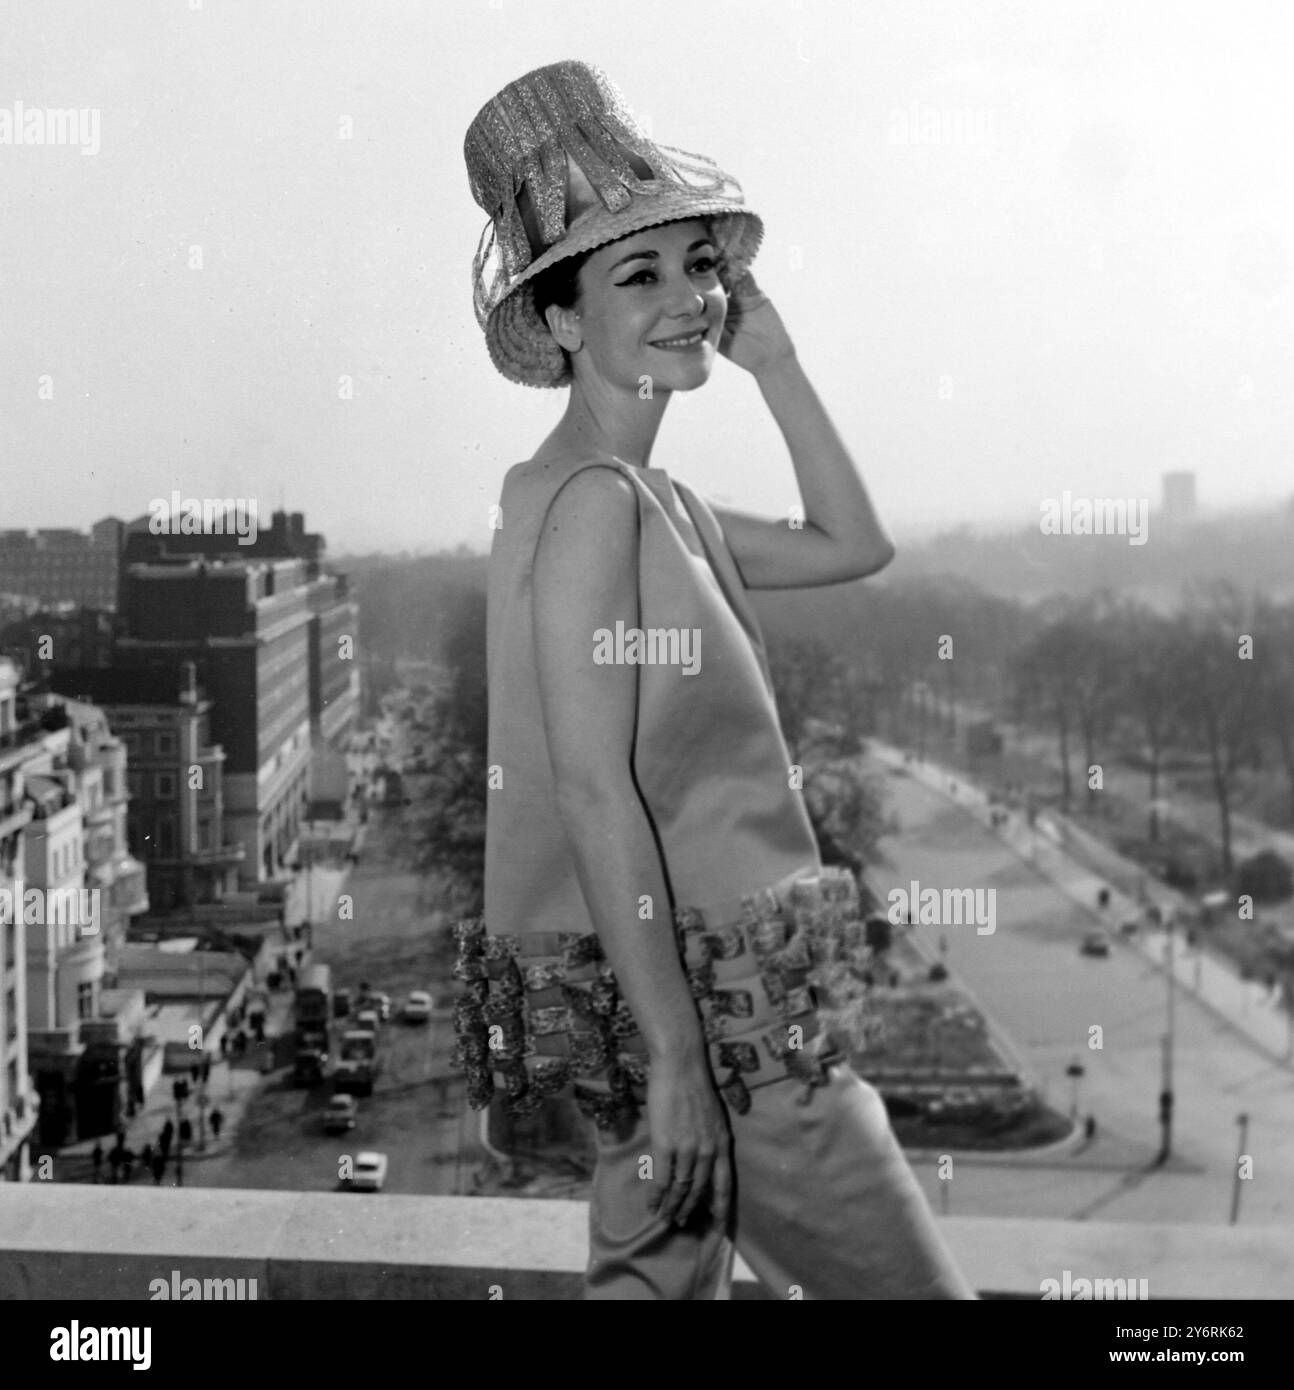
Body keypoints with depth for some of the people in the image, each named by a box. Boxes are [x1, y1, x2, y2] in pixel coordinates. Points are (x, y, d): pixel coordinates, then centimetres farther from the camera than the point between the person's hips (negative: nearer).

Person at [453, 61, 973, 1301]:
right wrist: (677, 1054, -23)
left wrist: (773, 361, 13)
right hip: (693, 1002, -9)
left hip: (693, 998, 9)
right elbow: (594, 793, -22)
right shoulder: (590, 501, -17)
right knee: (899, 1285, 2)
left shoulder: (660, 505, 11)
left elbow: (852, 546, 21)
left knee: (658, 1279, 17)